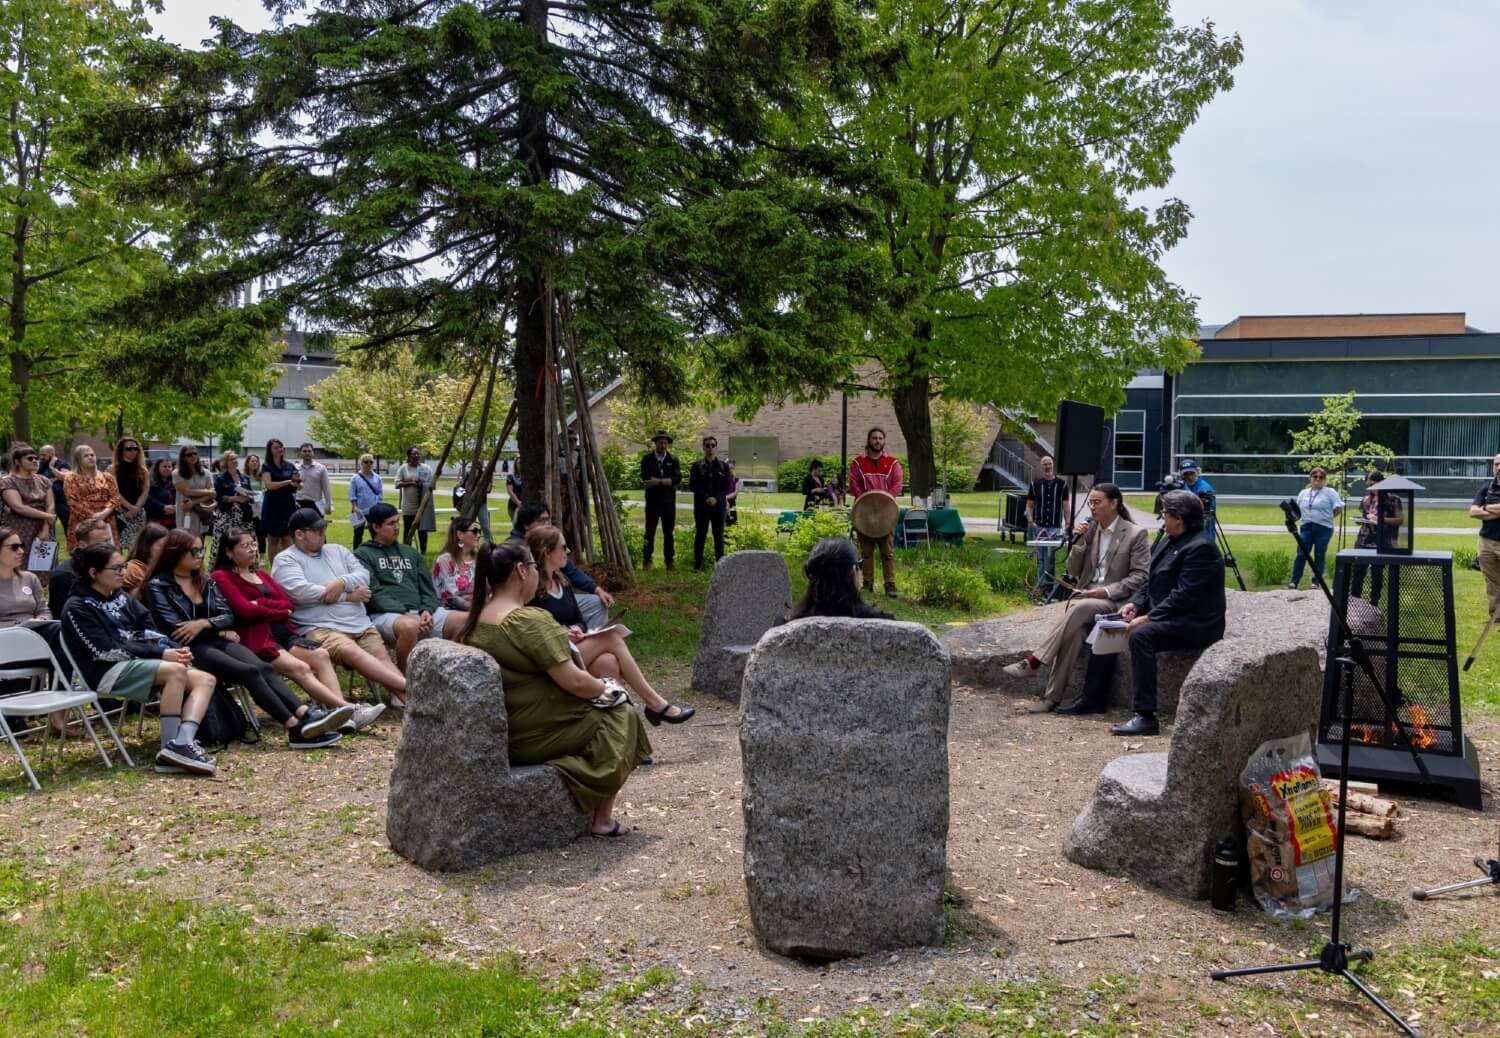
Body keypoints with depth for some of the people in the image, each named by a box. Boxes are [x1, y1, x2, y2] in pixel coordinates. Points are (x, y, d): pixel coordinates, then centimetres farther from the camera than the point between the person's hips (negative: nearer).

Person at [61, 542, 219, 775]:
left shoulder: (121, 598, 19)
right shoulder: (77, 608, -4)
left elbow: (148, 632, 12)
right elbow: (106, 650, -14)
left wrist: (173, 650, -10)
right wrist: (160, 654, -20)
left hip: (139, 663, 8)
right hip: (108, 672, -8)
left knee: (206, 680, -13)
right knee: (176, 670, -33)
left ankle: (182, 744, -33)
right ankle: (171, 747, -31)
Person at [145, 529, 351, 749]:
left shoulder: (205, 581, 19)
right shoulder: (158, 586, 1)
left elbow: (228, 617, 10)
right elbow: (173, 629, -8)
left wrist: (204, 623, -11)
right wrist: (220, 632, -3)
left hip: (216, 642, 6)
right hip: (190, 649, -6)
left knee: (263, 668, -24)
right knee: (249, 672, -29)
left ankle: (306, 715, -43)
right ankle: (296, 728, -41)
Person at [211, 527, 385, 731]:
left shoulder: (261, 574, 27)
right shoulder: (221, 577, 4)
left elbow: (288, 604, 14)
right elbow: (246, 610, -10)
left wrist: (262, 603, -4)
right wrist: (279, 611, 3)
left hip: (283, 633, 7)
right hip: (256, 640, -7)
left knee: (321, 655, -20)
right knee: (300, 668, -28)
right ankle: (349, 709, -38)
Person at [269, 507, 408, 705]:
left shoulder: (337, 550, 23)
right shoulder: (286, 560, 5)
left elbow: (364, 575, 13)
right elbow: (301, 592, -12)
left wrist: (342, 583, -11)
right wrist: (349, 596, -5)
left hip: (361, 624, 7)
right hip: (319, 628, -7)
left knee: (383, 658, -18)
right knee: (350, 651, -34)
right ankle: (409, 686, -48)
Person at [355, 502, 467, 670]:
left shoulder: (411, 553, 25)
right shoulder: (363, 555, 8)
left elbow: (427, 589, 18)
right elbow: (373, 594, -6)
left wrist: (427, 610, -5)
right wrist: (404, 612, -18)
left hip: (420, 613, 5)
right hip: (384, 615, -5)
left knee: (468, 621, -18)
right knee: (409, 626, -42)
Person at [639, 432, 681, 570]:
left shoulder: (673, 460, 7)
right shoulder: (647, 459, 3)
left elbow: (678, 479, -7)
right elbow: (645, 479, -11)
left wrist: (658, 481, -15)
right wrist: (667, 482, -13)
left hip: (668, 501, 2)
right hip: (652, 501, -1)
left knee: (668, 532, 6)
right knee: (650, 532, 0)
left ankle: (669, 561, 12)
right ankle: (646, 561, 5)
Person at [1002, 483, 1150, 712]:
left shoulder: (1136, 534, 0)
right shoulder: (1088, 530, 15)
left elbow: (1140, 576, -5)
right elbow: (1073, 572, 15)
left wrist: (1106, 591, -16)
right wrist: (1079, 543, -1)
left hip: (1115, 601, -4)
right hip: (1084, 595, 4)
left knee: (1079, 608, -36)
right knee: (1076, 629, -31)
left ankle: (1035, 662, -37)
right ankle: (1052, 695, -36)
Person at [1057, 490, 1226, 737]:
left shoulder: (1200, 547, -18)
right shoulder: (1168, 541, 13)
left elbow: (1183, 596, -25)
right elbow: (1150, 581, 17)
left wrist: (1148, 618, -24)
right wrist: (1135, 604, -1)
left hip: (1195, 623, -11)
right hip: (1167, 616, 11)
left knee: (1141, 635, -33)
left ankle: (1145, 716, -34)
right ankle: (1092, 698, 12)